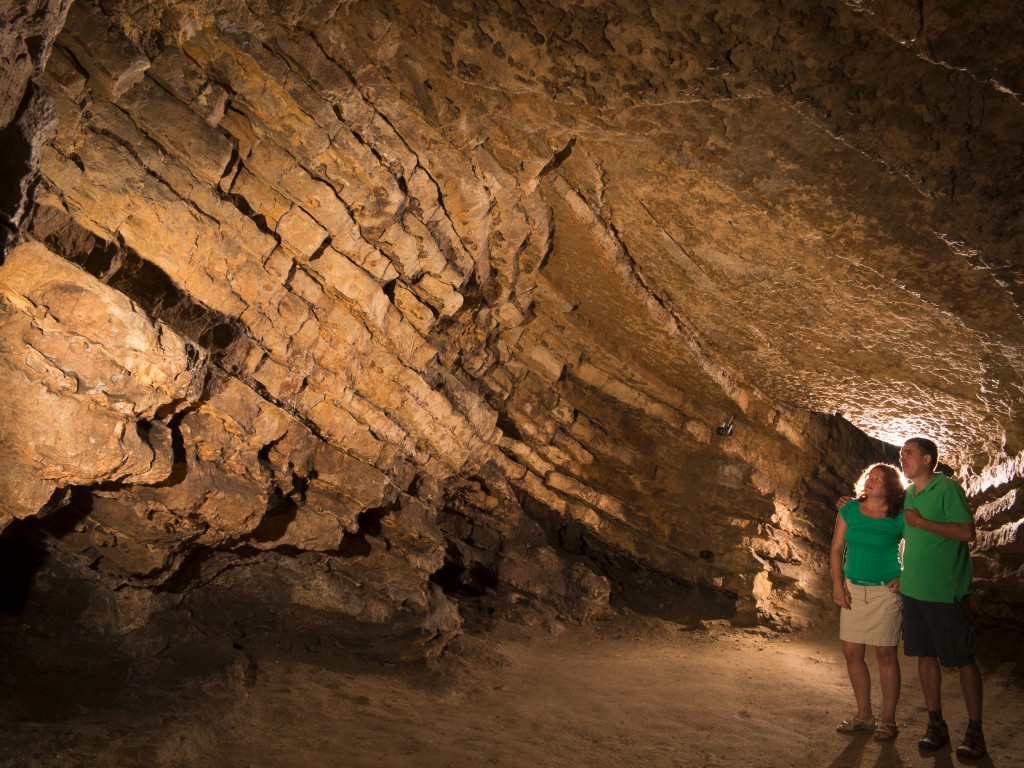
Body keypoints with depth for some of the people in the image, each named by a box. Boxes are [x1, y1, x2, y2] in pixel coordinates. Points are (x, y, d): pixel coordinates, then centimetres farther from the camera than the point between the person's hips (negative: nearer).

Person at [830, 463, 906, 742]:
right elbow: (837, 549, 6)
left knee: (885, 654, 2)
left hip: (885, 592, -4)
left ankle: (888, 720, 15)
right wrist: (837, 584, 0)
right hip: (853, 590, 4)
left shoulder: (899, 519, -9)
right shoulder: (850, 510, 2)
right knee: (852, 653, 8)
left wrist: (904, 578, -9)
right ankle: (864, 715, 23)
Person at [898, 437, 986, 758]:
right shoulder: (907, 494, 11)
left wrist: (920, 522, -18)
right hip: (914, 589, 7)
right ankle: (936, 725, 19)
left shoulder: (947, 488, -10)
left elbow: (967, 532, -20)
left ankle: (974, 731, 9)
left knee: (964, 659, 1)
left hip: (946, 591, -7)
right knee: (925, 656, 9)